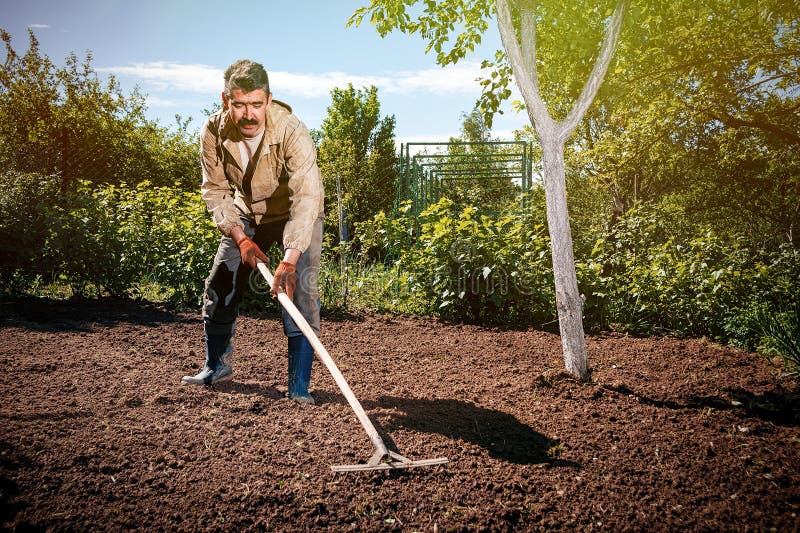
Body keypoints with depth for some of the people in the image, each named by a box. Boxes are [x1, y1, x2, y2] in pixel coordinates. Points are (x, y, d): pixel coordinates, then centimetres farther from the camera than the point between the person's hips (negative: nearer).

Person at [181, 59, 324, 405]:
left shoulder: (292, 132, -35)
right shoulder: (213, 132, -21)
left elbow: (307, 197, -43)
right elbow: (215, 190, -10)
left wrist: (289, 260, -53)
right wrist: (241, 239, -23)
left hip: (296, 216, -4)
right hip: (245, 216, 4)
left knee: (300, 290, -19)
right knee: (219, 287, 4)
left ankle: (299, 385, -11)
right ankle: (217, 366, 26)